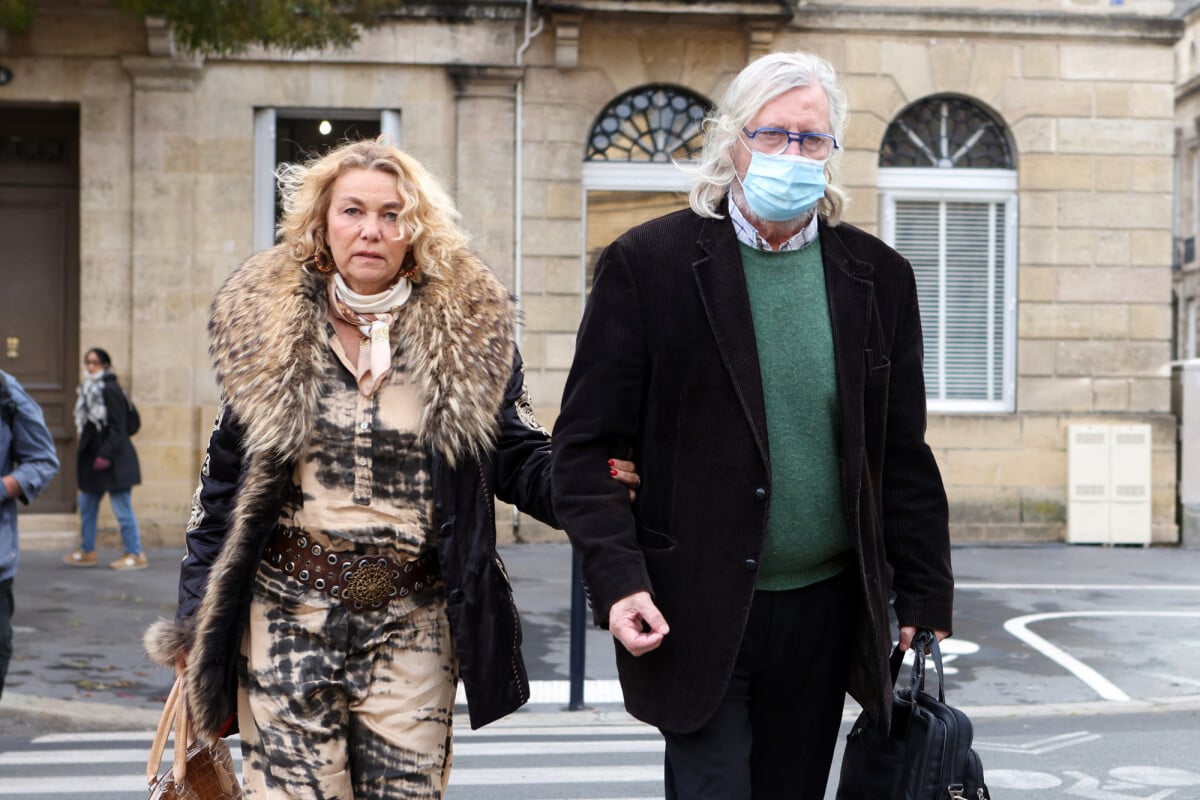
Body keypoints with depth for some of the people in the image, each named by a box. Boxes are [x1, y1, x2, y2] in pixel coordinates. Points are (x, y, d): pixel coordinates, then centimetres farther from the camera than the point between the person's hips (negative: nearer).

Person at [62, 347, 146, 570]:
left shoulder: (110, 390, -14)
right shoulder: (88, 390, 15)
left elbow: (118, 428, -18)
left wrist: (106, 455, -22)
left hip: (114, 461, -10)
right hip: (93, 457, 10)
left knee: (122, 508, -6)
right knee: (86, 505, 16)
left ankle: (136, 555, -1)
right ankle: (87, 551, 26)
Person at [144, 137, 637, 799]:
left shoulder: (468, 329, 1)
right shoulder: (265, 326, 3)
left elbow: (519, 457, 1)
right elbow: (224, 481, 7)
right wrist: (194, 617, 6)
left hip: (413, 624, 0)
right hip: (289, 615, 0)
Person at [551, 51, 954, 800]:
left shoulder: (880, 276, 6)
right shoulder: (649, 263, -4)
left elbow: (904, 457, 9)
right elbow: (587, 442, -5)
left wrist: (925, 603, 7)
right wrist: (617, 579, -15)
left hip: (824, 610, 4)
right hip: (696, 615, -3)